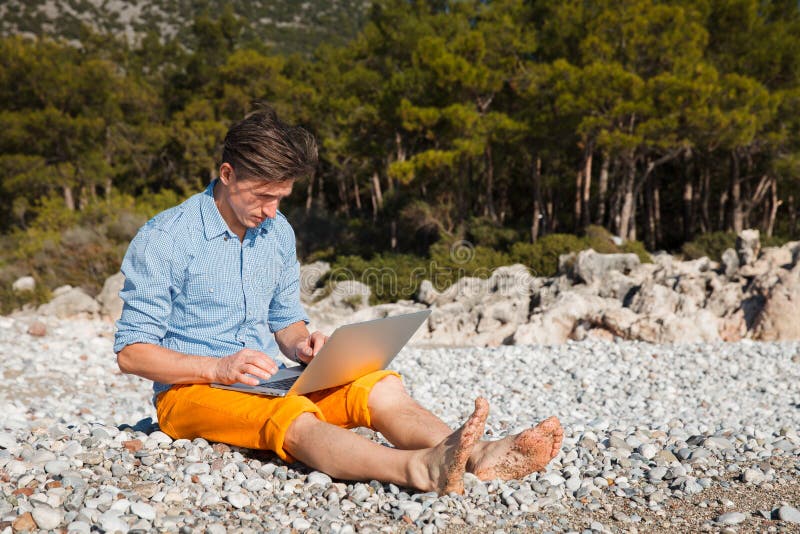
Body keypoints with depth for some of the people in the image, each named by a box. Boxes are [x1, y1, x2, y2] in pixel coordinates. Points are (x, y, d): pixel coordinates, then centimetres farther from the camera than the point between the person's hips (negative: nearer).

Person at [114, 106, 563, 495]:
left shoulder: (278, 232, 10)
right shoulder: (164, 239, -9)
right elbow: (131, 351, -10)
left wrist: (301, 344, -5)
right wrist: (218, 368, -23)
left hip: (268, 384, 6)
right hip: (191, 390, -6)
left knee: (381, 388, -20)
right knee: (293, 417, -38)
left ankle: (481, 456, -45)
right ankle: (419, 469, -63)